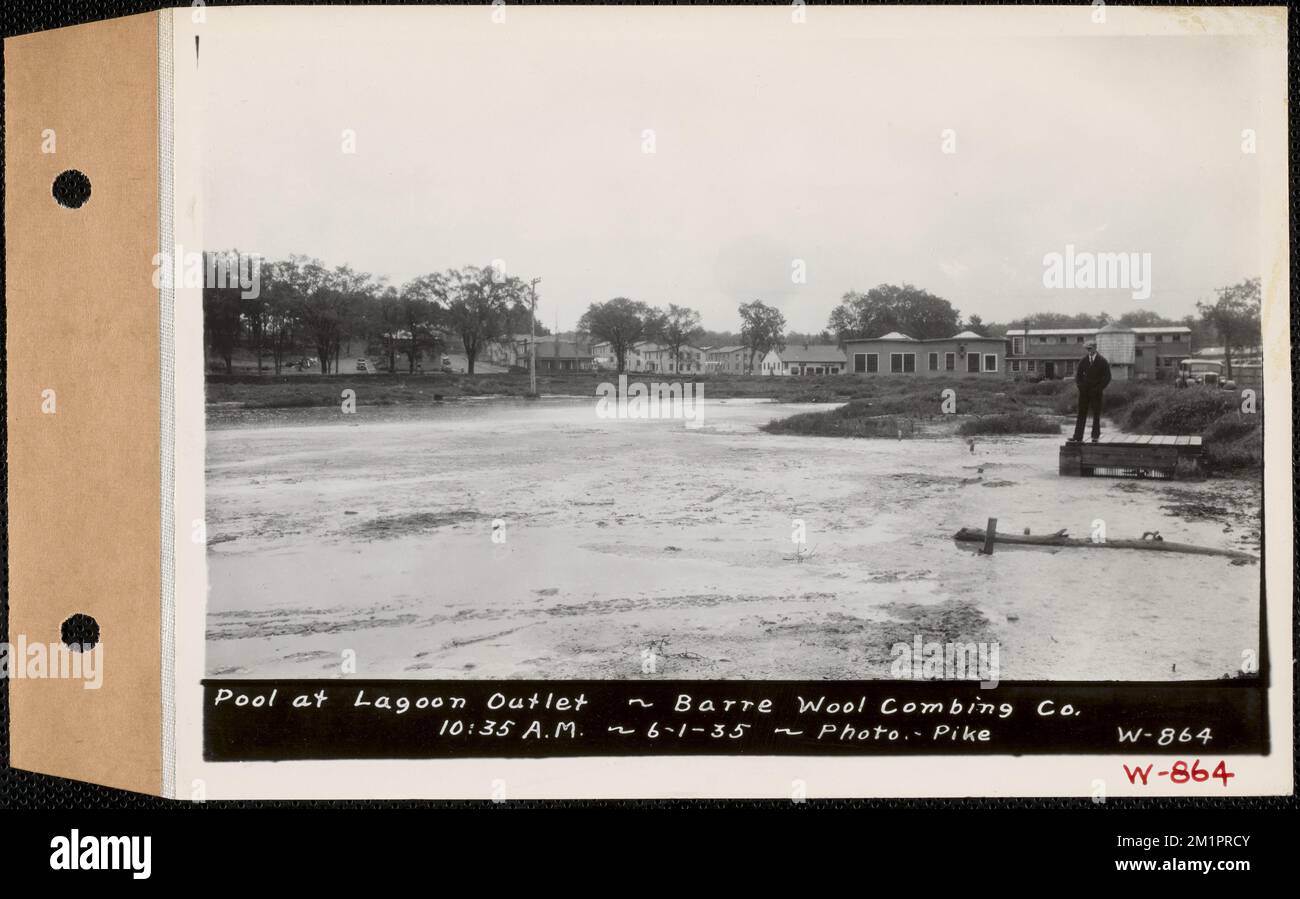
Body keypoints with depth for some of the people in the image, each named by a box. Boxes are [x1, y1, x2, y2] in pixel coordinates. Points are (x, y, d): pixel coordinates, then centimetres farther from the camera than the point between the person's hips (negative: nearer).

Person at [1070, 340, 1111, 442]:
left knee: (1096, 414, 3)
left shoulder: (1102, 361, -3)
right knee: (1081, 414, 0)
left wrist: (1099, 388, -10)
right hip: (1084, 391, 3)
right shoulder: (1083, 360, 7)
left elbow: (1107, 377, -2)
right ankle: (1077, 436, -2)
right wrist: (1080, 386, 1)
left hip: (1096, 392, -3)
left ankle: (1095, 436, 9)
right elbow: (1078, 374, 15)